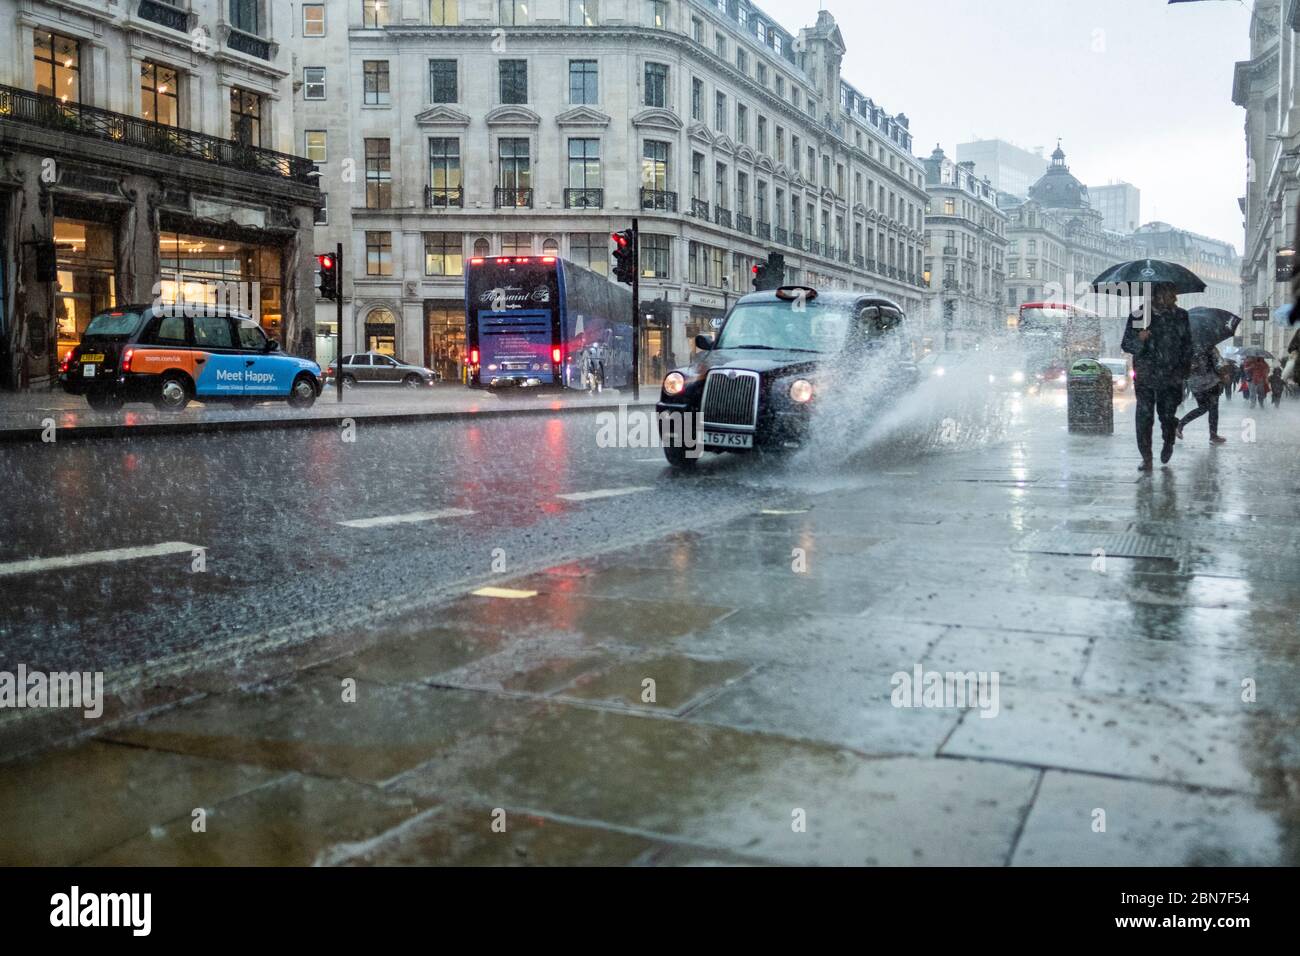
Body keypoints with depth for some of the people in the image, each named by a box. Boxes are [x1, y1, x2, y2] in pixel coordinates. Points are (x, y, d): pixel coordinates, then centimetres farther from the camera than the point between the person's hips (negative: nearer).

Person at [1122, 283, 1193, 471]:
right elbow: (1126, 345, -3)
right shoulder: (1138, 316, -3)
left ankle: (1168, 443, 35)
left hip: (1171, 376, 2)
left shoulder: (1181, 316, 6)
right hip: (1145, 376, -2)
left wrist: (1185, 366, 9)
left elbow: (1187, 343, 17)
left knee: (1168, 414, 3)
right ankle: (1146, 457, 3)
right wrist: (1139, 340, -24)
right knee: (1144, 415, -6)